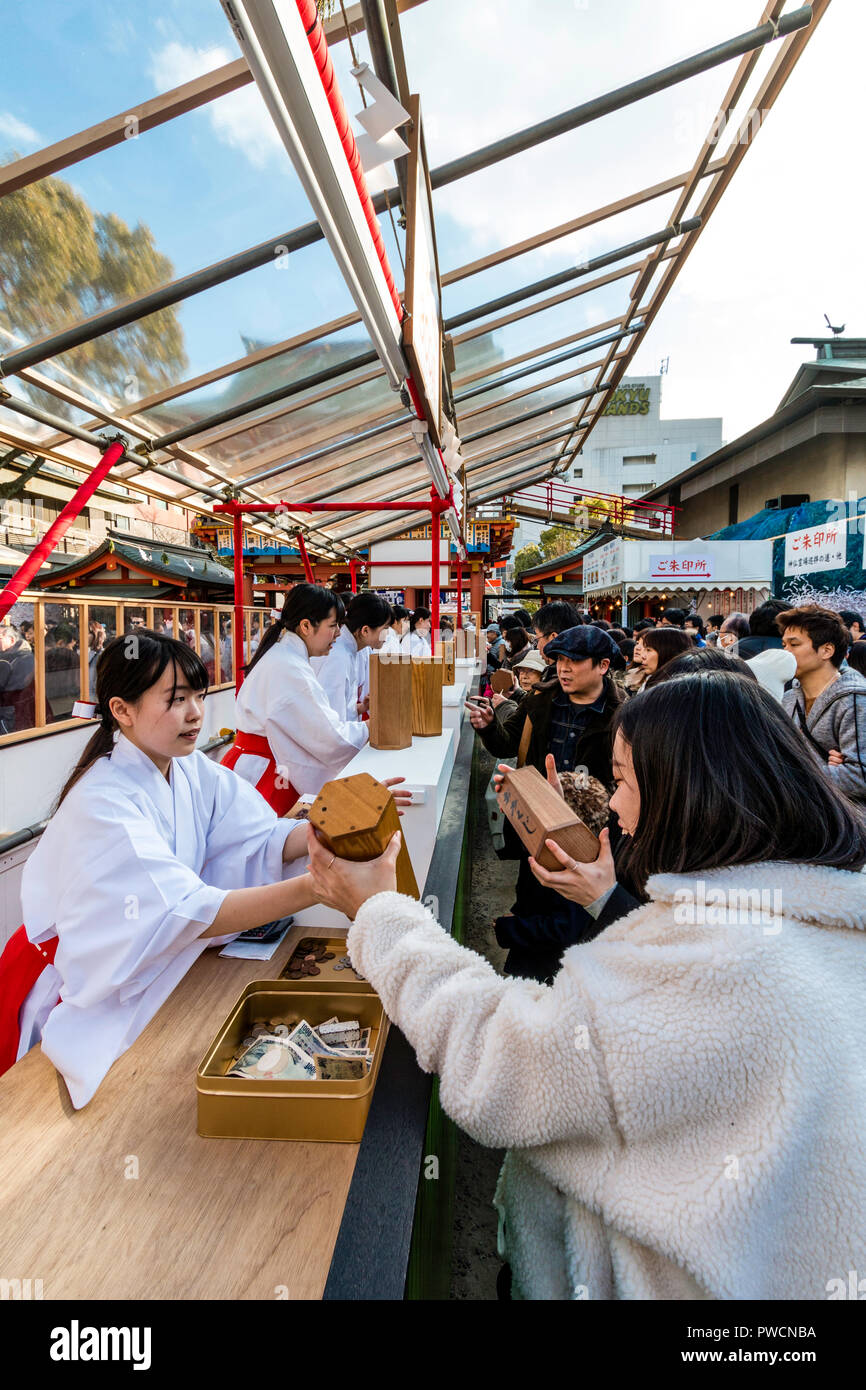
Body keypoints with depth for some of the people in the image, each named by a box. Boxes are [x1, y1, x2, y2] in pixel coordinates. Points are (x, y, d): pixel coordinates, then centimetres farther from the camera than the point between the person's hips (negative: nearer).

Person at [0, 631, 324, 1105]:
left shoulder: (191, 770, -6)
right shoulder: (103, 802, -29)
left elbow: (263, 842, -14)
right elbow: (185, 915, -39)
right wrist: (317, 887, -48)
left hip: (154, 967, 6)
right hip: (79, 991, -6)